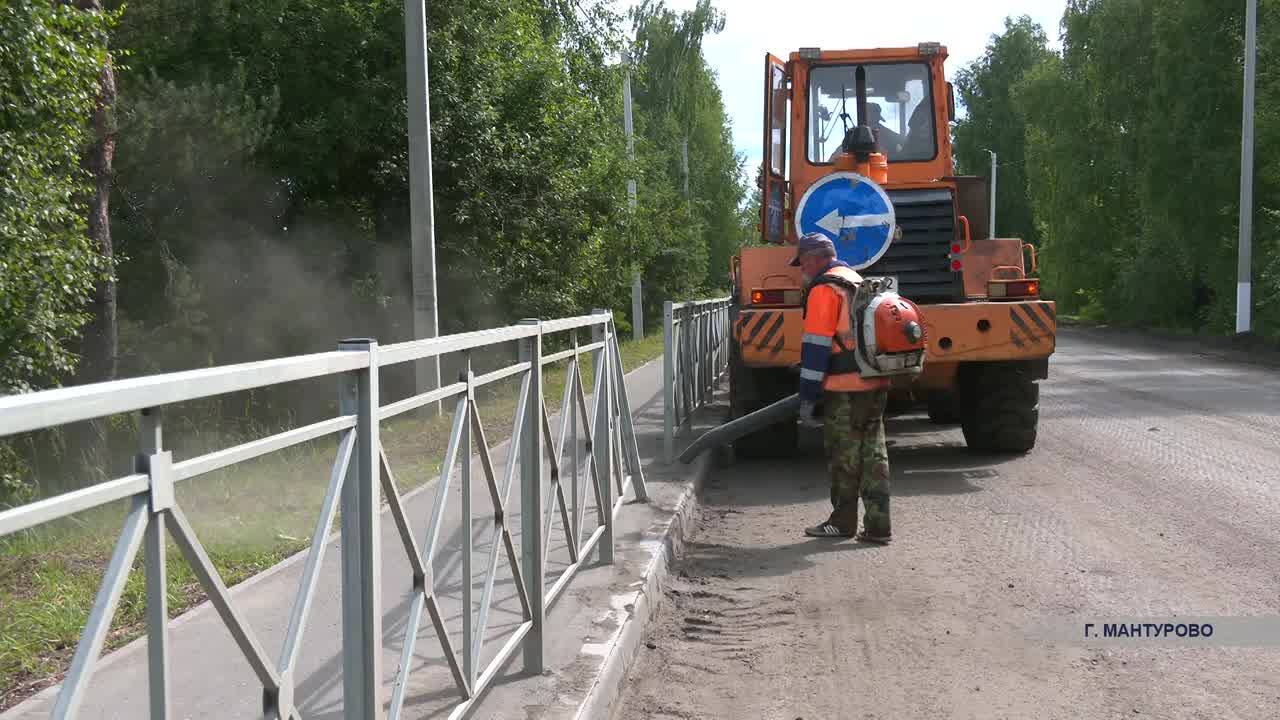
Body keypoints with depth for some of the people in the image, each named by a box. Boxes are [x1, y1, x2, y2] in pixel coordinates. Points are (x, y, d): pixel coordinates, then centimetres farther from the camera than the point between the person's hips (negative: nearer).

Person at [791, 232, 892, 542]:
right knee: (873, 453, 9)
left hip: (845, 389, -8)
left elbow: (816, 346, -14)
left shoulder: (824, 288, -10)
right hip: (875, 384, 8)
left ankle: (844, 521, 14)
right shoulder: (858, 281, 19)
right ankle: (877, 525, 8)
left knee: (844, 456, 4)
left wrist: (807, 397, -12)